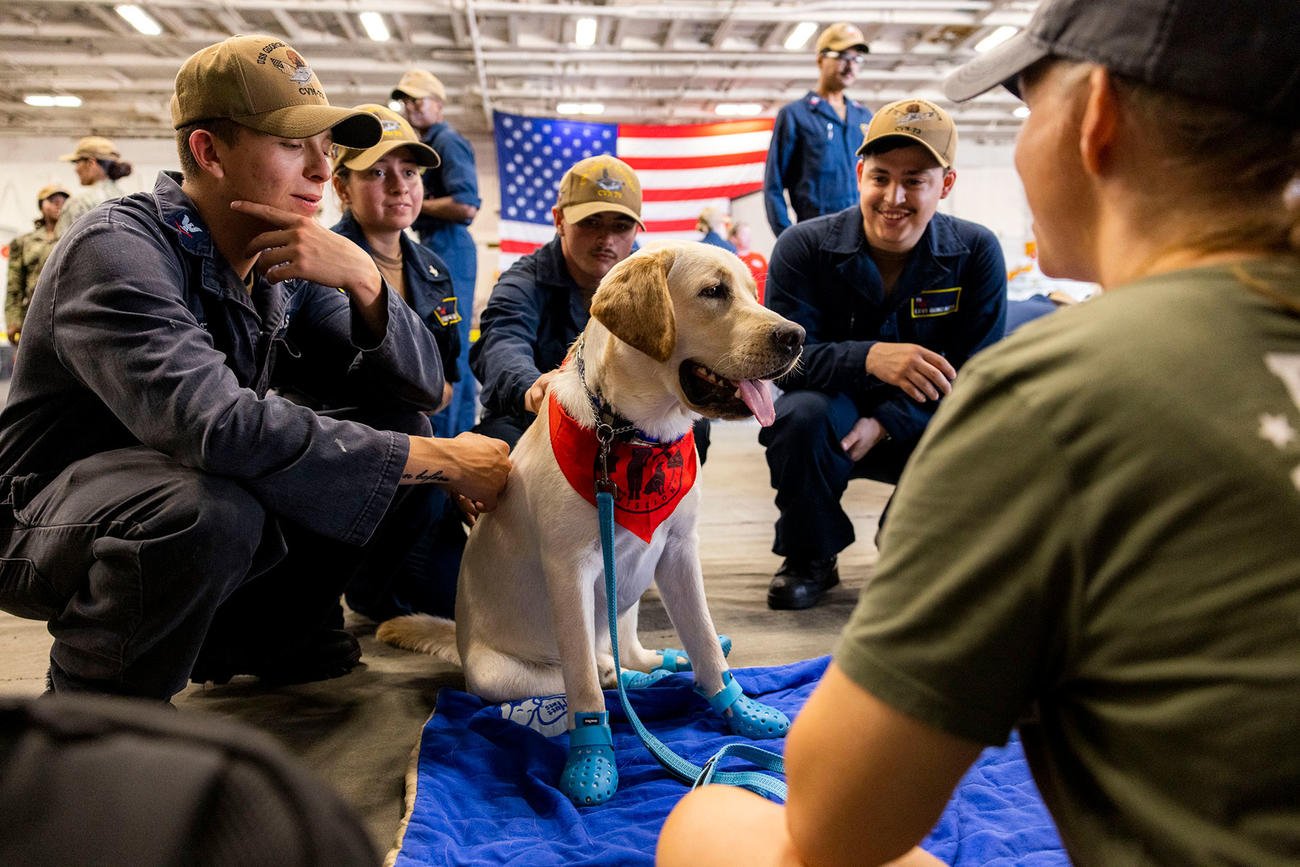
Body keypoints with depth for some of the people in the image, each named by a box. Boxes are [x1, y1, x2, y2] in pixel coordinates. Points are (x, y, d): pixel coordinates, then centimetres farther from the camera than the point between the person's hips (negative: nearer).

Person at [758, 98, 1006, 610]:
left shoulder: (976, 253, -10)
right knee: (800, 414, -35)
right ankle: (808, 559, -6)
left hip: (917, 431, 2)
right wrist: (870, 357, -42)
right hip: (830, 426, -1)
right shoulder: (804, 248, -14)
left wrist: (885, 424, -27)